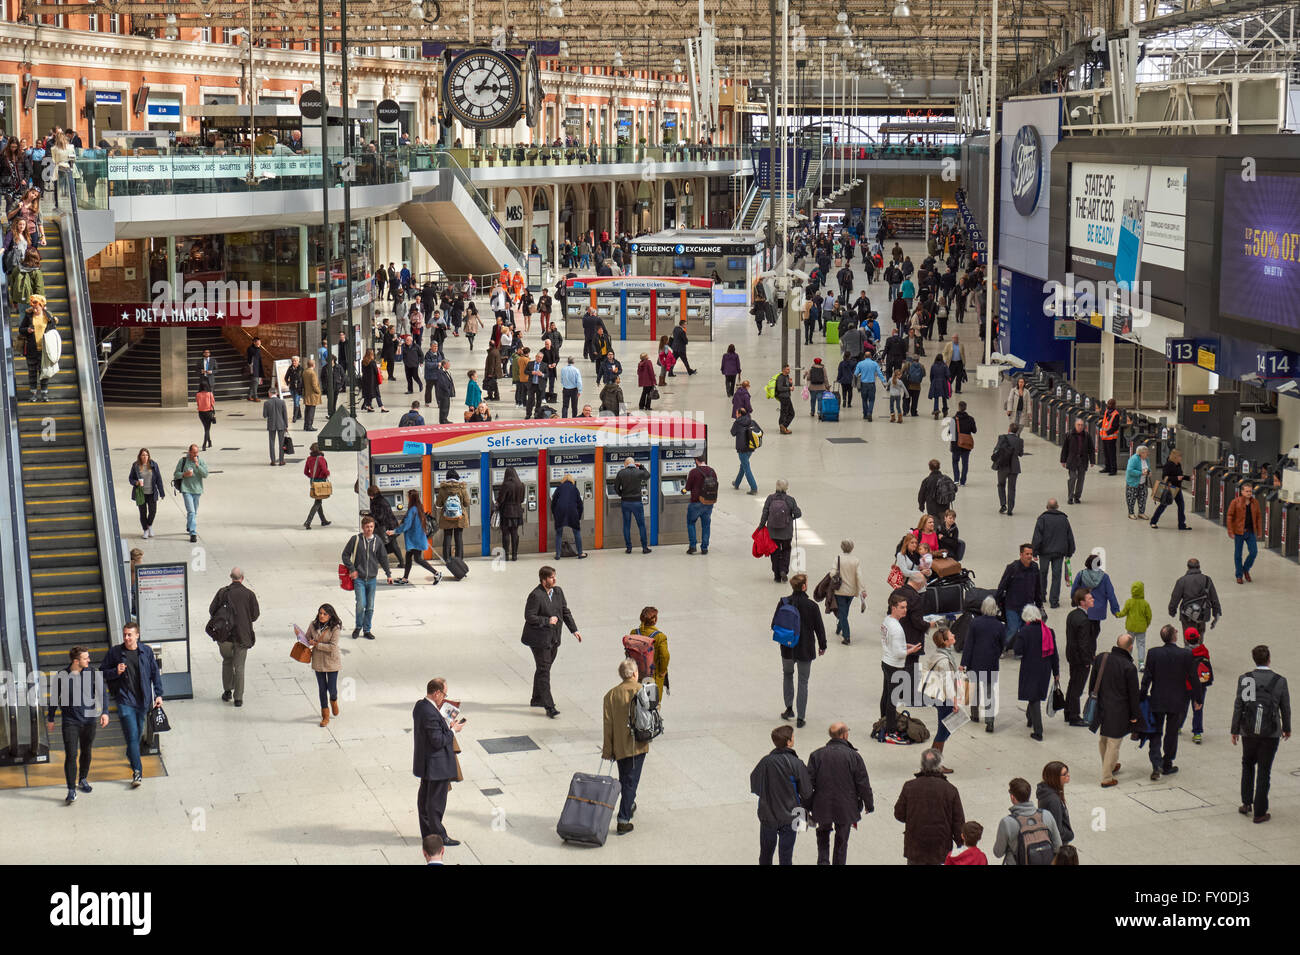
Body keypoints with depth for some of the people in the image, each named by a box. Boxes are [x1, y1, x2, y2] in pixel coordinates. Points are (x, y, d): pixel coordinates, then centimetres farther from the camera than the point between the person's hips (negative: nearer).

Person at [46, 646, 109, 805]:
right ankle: (71, 791, -7)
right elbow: (54, 698, 7)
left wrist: (105, 712, -16)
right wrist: (50, 719, 13)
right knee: (71, 755, -9)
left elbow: (101, 693, -2)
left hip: (89, 720, 2)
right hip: (70, 722, -2)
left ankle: (83, 780, 38)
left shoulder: (93, 674, -3)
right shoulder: (61, 676, -5)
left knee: (86, 752, 16)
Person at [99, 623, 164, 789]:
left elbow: (155, 673, 8)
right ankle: (137, 772, -13)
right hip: (125, 699, -3)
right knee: (132, 735, -12)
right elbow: (102, 672, 4)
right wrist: (115, 672, -17)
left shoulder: (146, 651, 1)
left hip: (142, 700, 3)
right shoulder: (115, 652, -4)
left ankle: (131, 755, 46)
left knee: (138, 733, 17)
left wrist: (158, 694, 3)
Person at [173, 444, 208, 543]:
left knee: (194, 512, 15)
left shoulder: (201, 461, 2)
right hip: (186, 490, -3)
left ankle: (189, 527, 39)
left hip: (197, 490, 3)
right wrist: (184, 474, -16)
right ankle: (193, 533, -16)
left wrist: (197, 465, -17)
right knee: (191, 511, -14)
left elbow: (205, 475, -8)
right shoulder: (183, 461, -1)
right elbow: (176, 474, 3)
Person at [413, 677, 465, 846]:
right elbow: (438, 741, -26)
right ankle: (438, 836, 11)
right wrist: (453, 730, -13)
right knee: (436, 801, 1)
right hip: (437, 765, -10)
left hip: (425, 763, 10)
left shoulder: (420, 706, 2)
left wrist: (447, 725, 4)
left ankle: (427, 832, 32)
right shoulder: (431, 714, -28)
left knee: (425, 797, 19)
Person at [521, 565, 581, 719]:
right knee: (543, 670, -8)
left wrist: (574, 630, 8)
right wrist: (547, 621, -19)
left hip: (553, 638, 8)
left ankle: (536, 699, 34)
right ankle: (549, 707, -10)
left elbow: (565, 611, 13)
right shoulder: (535, 596, -19)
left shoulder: (558, 592, 5)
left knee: (543, 669, 19)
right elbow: (529, 616, -20)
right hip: (539, 638, -8)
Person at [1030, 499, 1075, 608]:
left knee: (1042, 573, 14)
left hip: (1045, 551, -2)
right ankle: (1055, 601, -1)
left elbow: (1037, 537, -11)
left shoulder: (1042, 518, -7)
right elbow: (1070, 537, 11)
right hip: (1059, 552, 2)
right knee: (1056, 576, 2)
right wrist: (1069, 552, 19)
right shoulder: (1064, 519, 5)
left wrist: (1034, 552, -5)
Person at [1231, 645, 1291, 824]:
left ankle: (1246, 804, 19)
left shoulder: (1244, 679, -5)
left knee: (1248, 765, 22)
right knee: (1264, 770, 5)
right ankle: (1259, 812, 7)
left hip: (1249, 731, 1)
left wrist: (1235, 730, 6)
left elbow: (1238, 705, -3)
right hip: (1271, 732, -1)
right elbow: (1285, 708, 2)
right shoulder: (1280, 681, -6)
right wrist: (1287, 728, 18)